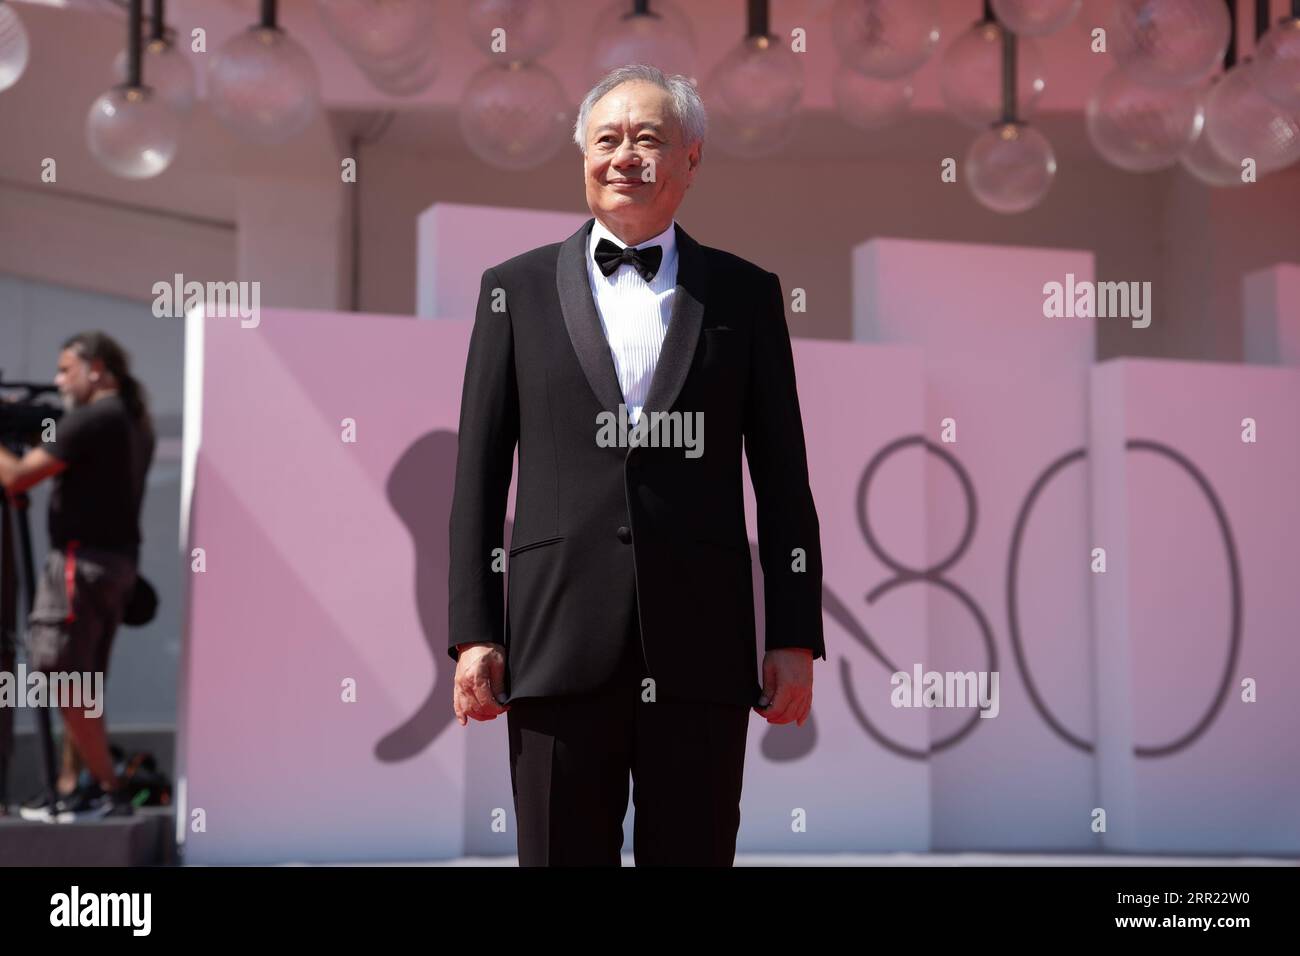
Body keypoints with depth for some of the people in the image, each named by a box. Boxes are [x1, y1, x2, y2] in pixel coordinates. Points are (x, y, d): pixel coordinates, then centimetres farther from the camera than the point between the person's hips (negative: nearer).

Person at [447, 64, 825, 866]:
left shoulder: (746, 294, 10)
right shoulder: (515, 289, 10)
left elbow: (783, 479, 8)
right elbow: (479, 473, 7)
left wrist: (796, 635, 2)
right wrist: (473, 632, 0)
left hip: (701, 649, 0)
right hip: (559, 644, 0)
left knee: (693, 856, 6)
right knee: (562, 857, 4)